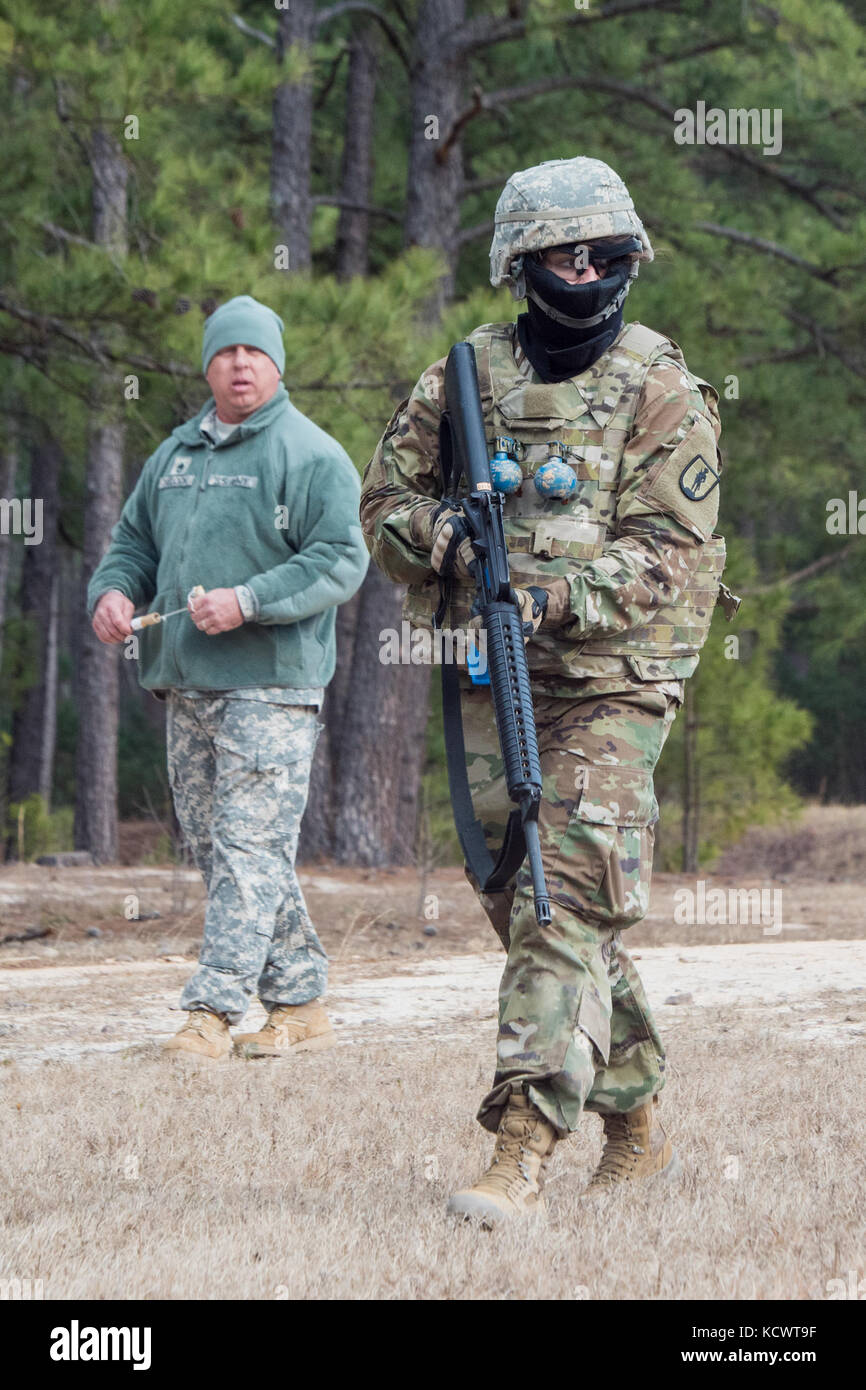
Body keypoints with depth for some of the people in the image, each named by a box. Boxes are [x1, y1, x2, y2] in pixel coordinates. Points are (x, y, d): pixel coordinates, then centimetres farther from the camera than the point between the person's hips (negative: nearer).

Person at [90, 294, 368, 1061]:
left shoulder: (310, 455, -5)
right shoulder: (174, 455, 18)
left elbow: (340, 560, -13)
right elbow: (135, 541, 25)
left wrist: (247, 602, -22)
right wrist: (113, 590, 3)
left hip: (271, 686, -8)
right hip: (188, 683, 8)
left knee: (249, 847, -11)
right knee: (217, 847, 9)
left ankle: (213, 1011, -14)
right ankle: (301, 1005, 16)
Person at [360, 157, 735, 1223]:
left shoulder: (660, 389, -4)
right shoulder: (468, 376, 8)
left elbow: (669, 555, -10)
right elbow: (384, 502, 13)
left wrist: (559, 596, -24)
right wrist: (444, 537, -9)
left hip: (611, 683, -5)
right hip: (492, 684, 5)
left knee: (566, 904, -16)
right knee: (523, 901, 9)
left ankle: (523, 1152, -23)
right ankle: (639, 1133, 22)